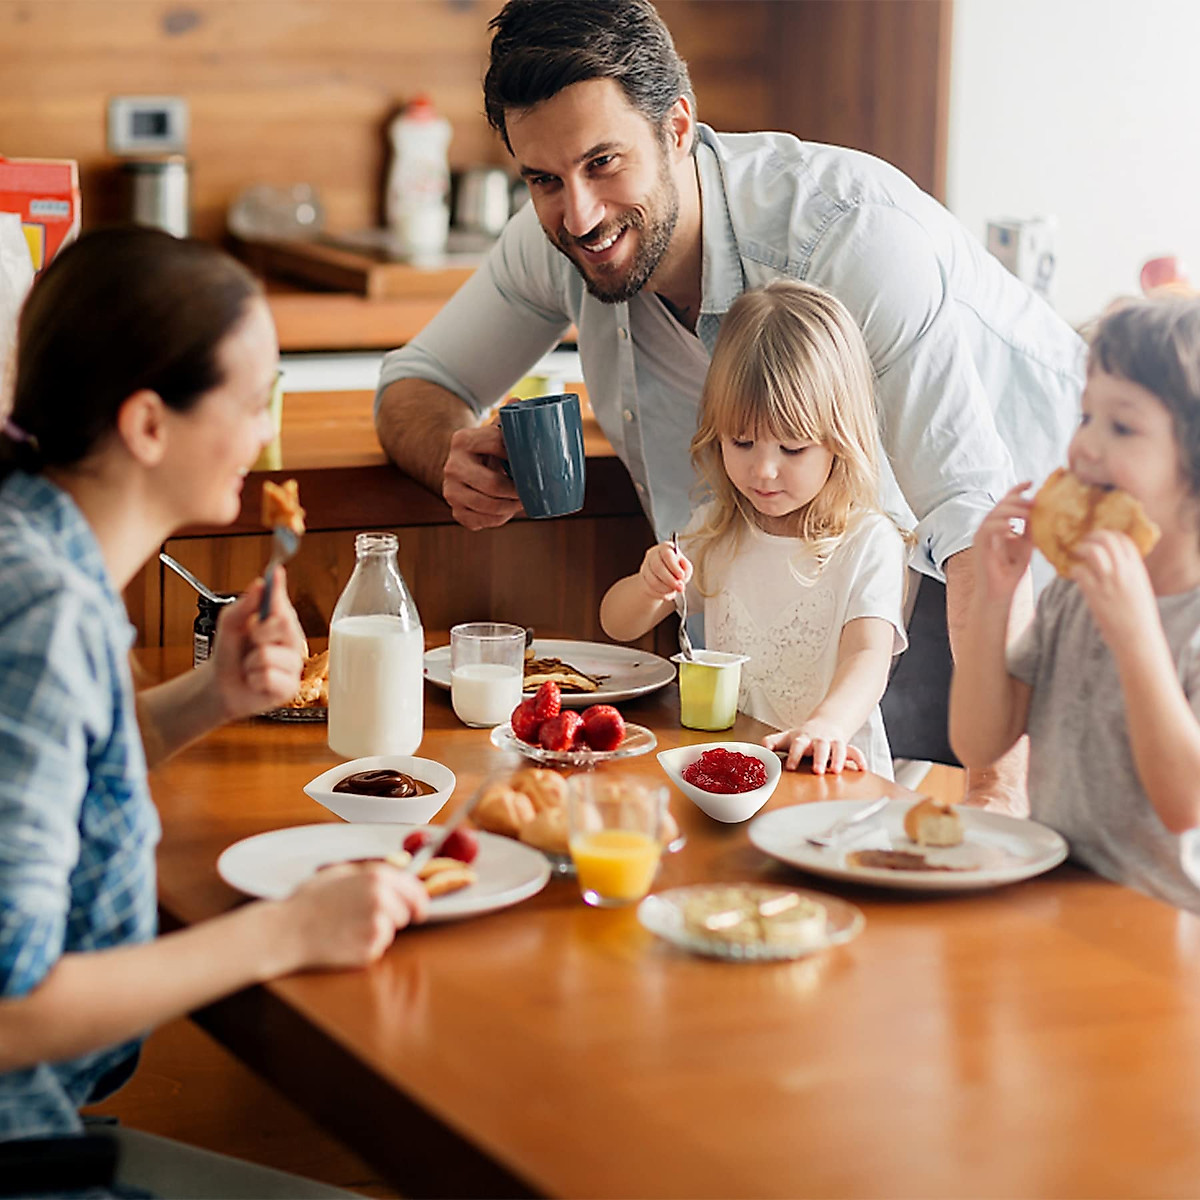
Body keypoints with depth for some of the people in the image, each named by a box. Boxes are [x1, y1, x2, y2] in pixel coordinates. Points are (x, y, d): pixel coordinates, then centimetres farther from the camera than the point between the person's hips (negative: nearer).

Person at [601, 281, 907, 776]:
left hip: (832, 777, -1)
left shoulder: (867, 542, -5)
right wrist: (651, 586, -9)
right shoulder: (715, 531, 12)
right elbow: (617, 623, 15)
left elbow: (868, 656, -19)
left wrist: (826, 725, -42)